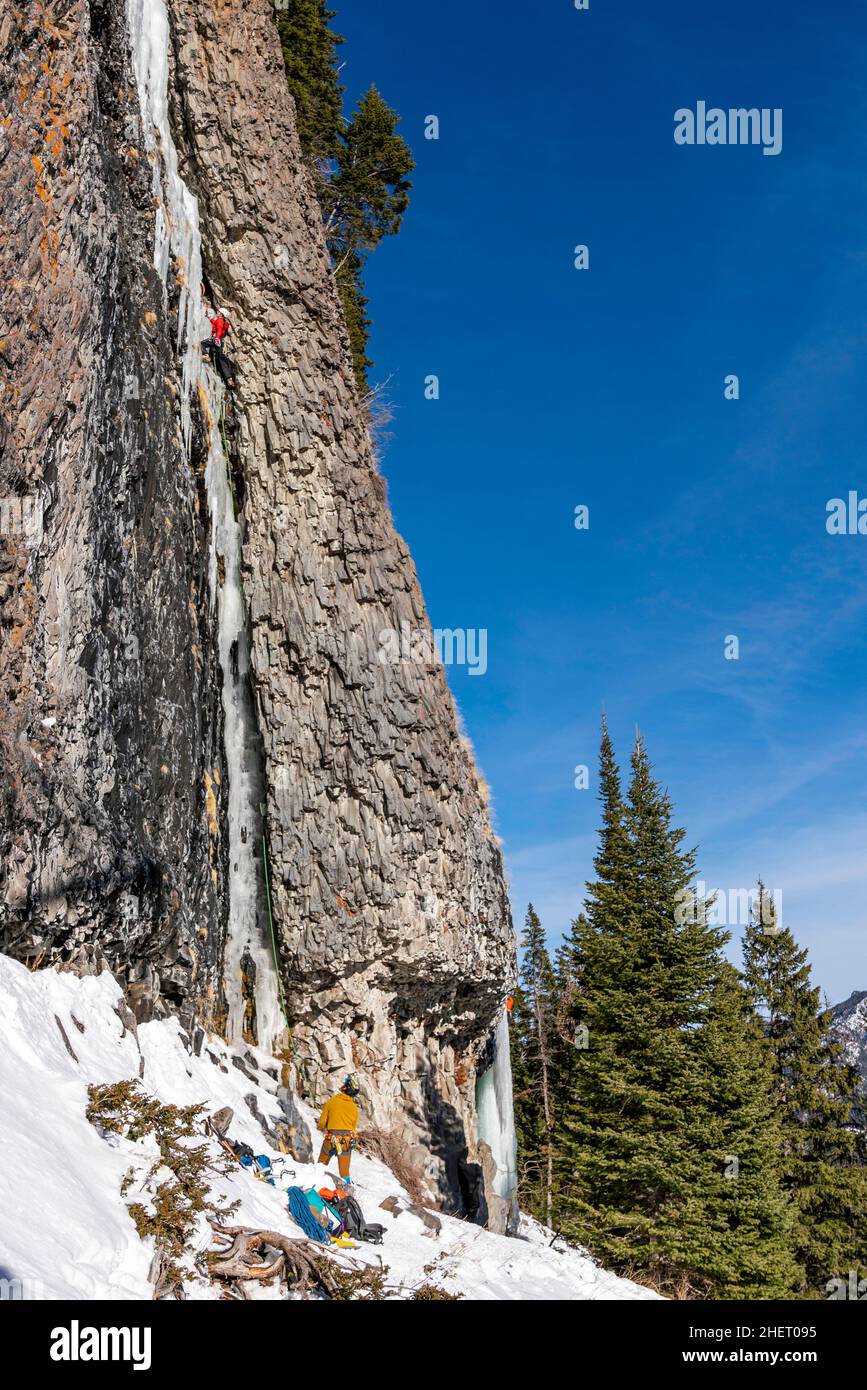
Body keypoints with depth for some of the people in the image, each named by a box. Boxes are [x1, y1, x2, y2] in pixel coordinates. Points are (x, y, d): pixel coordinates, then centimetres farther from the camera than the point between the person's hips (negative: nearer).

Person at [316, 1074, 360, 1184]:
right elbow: (354, 1126, 9)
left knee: (321, 1165, 19)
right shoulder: (354, 1108, 1)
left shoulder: (331, 1101, -6)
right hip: (347, 1141, 2)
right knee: (344, 1171, 8)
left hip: (331, 1139, -2)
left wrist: (319, 1126, 23)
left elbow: (322, 1123, 0)